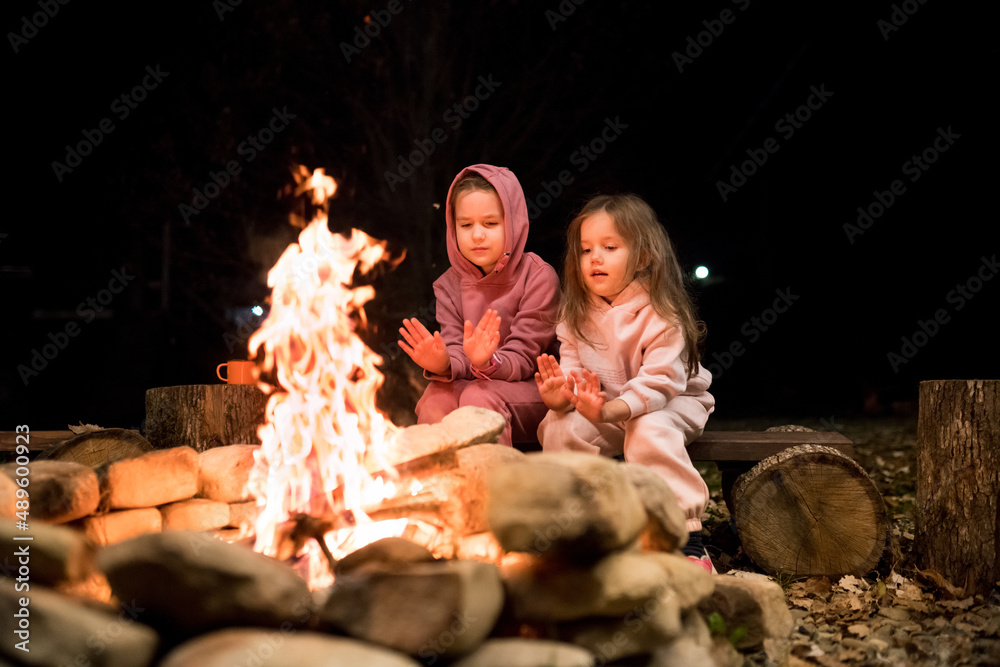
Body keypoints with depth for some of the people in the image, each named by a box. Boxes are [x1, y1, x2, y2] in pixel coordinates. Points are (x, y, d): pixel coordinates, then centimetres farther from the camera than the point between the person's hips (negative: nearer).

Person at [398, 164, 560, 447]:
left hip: (529, 389, -3)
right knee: (435, 398, -26)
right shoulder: (450, 284, 4)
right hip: (468, 381, 4)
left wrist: (486, 363, -36)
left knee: (479, 396, -31)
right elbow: (456, 356, -6)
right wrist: (442, 364, -30)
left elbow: (522, 359, -15)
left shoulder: (538, 277, -10)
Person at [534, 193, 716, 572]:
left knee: (650, 432, -37)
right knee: (560, 426, -24)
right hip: (605, 406, 5)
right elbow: (572, 370, -3)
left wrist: (611, 410, -45)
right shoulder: (577, 315, -1)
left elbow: (659, 383, -28)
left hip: (672, 403, -4)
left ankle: (686, 535, -30)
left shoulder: (661, 315, -20)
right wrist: (561, 395, -29)